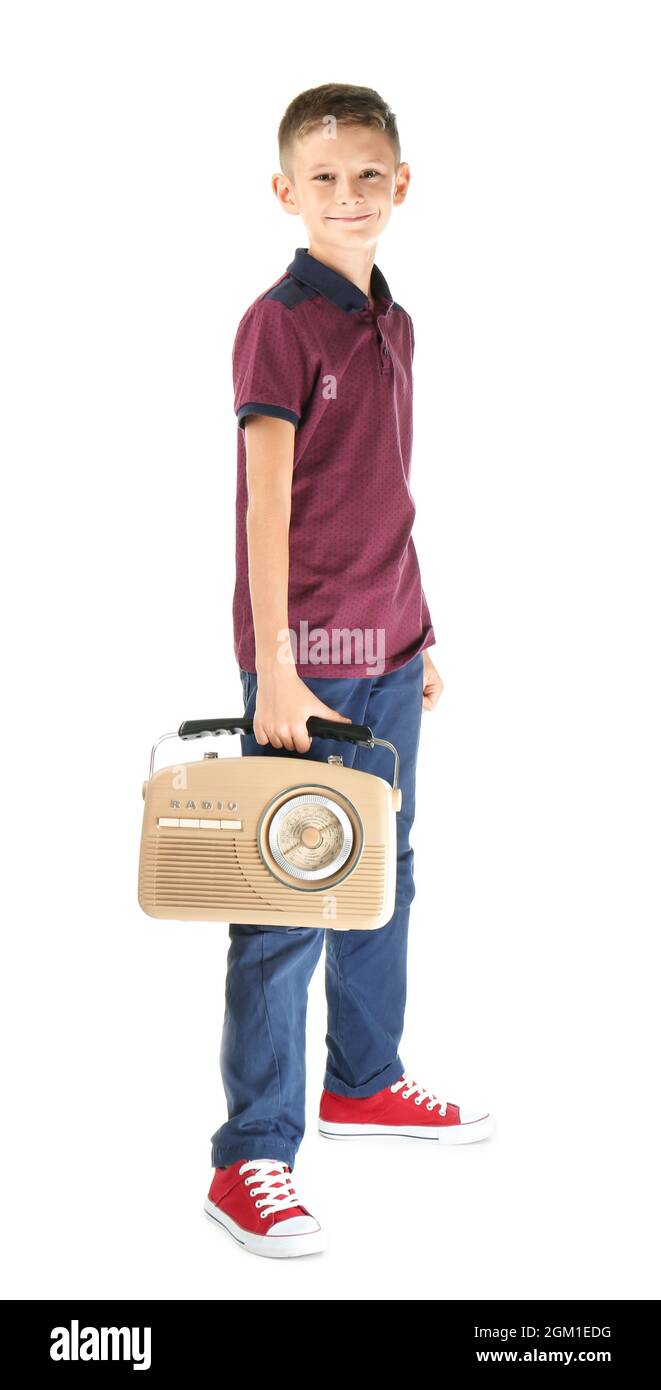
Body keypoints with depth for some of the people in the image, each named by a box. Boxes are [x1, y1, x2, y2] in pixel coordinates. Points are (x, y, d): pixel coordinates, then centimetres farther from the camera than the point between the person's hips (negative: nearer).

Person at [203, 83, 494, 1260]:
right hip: (308, 659, -8)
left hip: (388, 653, 8)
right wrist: (275, 668, -21)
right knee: (285, 909, -3)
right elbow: (268, 506, -17)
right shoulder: (279, 323, -11)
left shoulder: (392, 325, 12)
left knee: (382, 880, 19)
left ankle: (364, 1082, 37)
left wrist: (420, 635, 18)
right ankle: (250, 1161, 5)